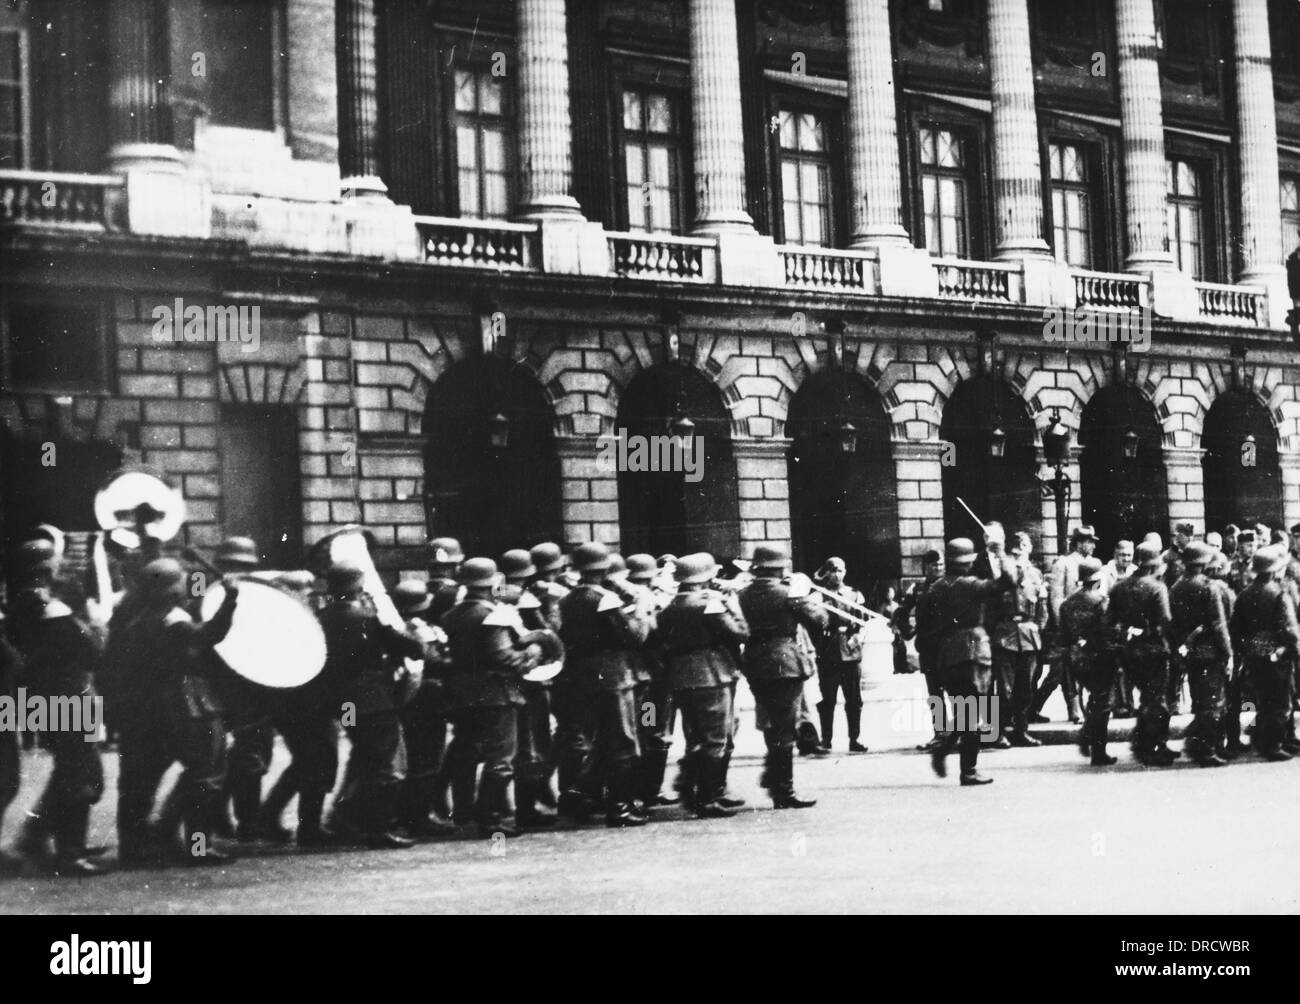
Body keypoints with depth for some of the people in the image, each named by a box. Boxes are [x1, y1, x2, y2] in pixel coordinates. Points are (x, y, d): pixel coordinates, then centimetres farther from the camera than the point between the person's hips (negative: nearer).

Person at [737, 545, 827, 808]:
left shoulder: (745, 594, 5)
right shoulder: (788, 593, -12)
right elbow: (819, 621, -10)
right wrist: (814, 602, 12)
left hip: (754, 667, 6)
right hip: (785, 665, -6)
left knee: (773, 727, 20)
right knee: (784, 731, -1)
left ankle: (774, 784, 26)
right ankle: (784, 793, 1)